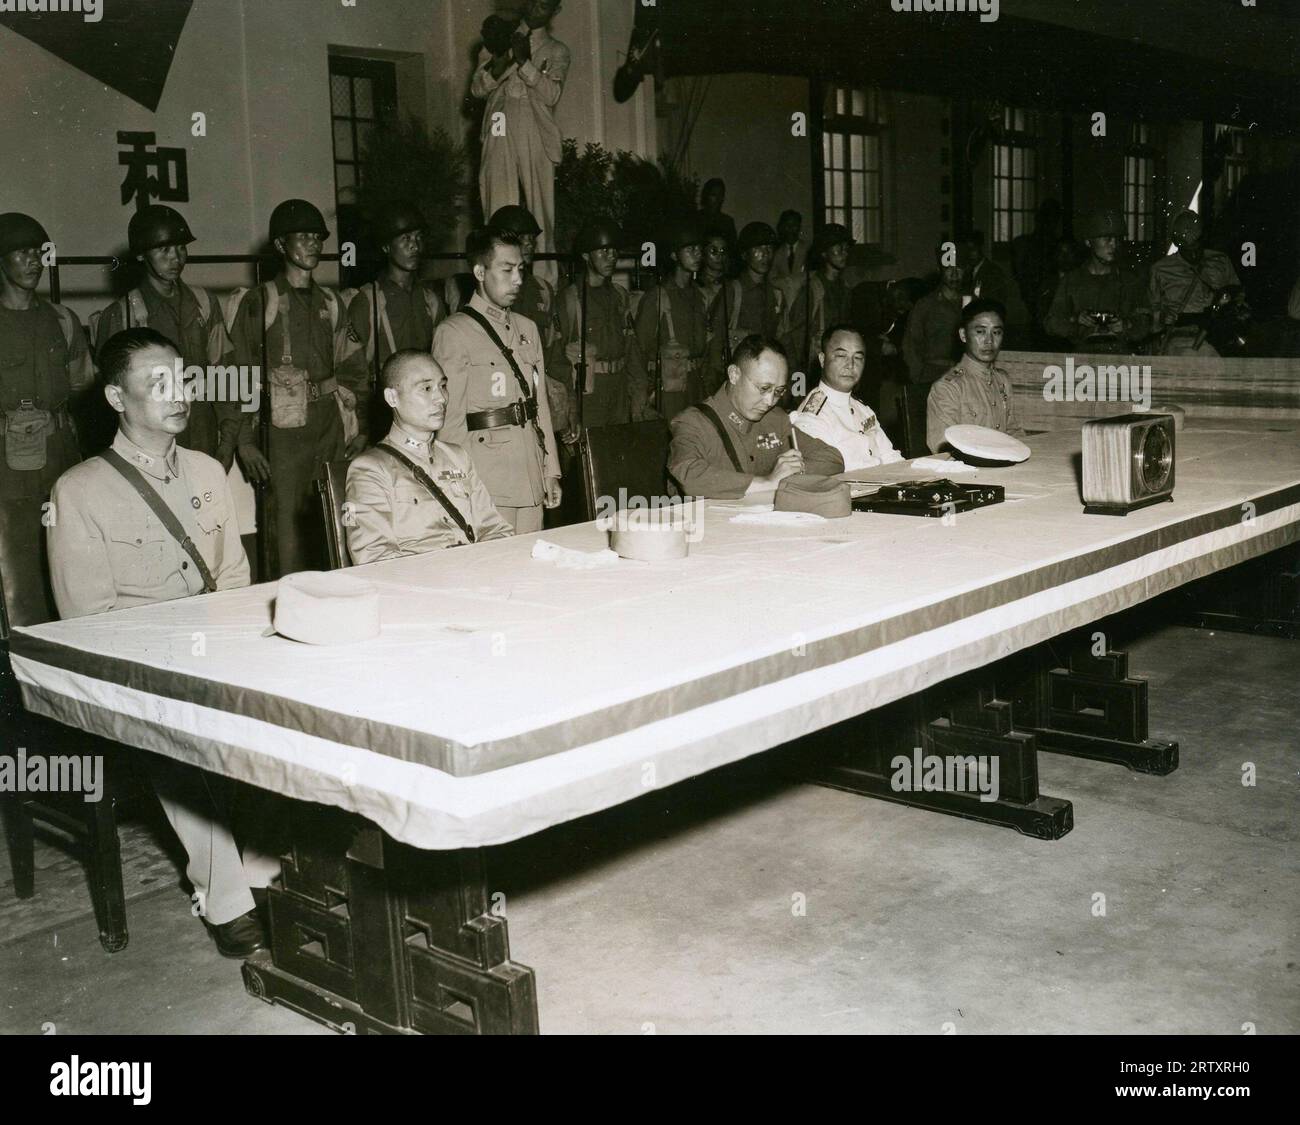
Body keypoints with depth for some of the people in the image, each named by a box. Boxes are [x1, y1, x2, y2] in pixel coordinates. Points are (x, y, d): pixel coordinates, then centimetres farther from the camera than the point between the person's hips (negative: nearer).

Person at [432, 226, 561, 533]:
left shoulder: (527, 329, 17)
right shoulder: (454, 332, -5)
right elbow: (450, 418, -9)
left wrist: (551, 472, 14)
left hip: (532, 482, 6)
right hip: (486, 484, -6)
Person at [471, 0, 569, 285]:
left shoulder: (556, 51, 15)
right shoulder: (500, 42, 21)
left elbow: (551, 94, -2)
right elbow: (477, 88, 11)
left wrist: (524, 61, -14)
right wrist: (500, 62, -7)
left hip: (536, 135, -1)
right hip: (500, 131, 1)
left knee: (540, 207, -6)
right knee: (499, 210, -8)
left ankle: (546, 279, -7)